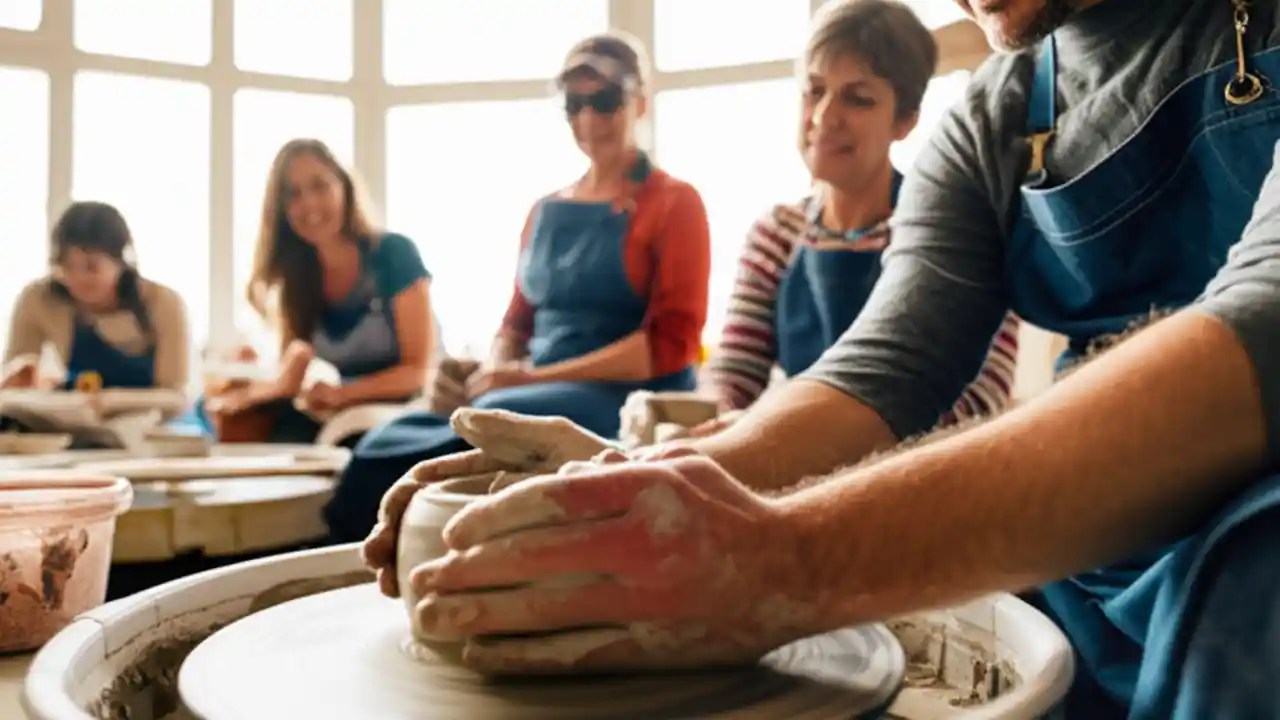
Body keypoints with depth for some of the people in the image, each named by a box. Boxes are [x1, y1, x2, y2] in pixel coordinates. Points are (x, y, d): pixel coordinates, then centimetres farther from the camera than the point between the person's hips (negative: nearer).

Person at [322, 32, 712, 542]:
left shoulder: (675, 203, 1)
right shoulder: (544, 212, 20)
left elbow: (672, 341, -9)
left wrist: (536, 378, -15)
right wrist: (492, 374, -4)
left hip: (625, 404, -5)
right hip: (539, 398, 6)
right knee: (383, 445, -20)